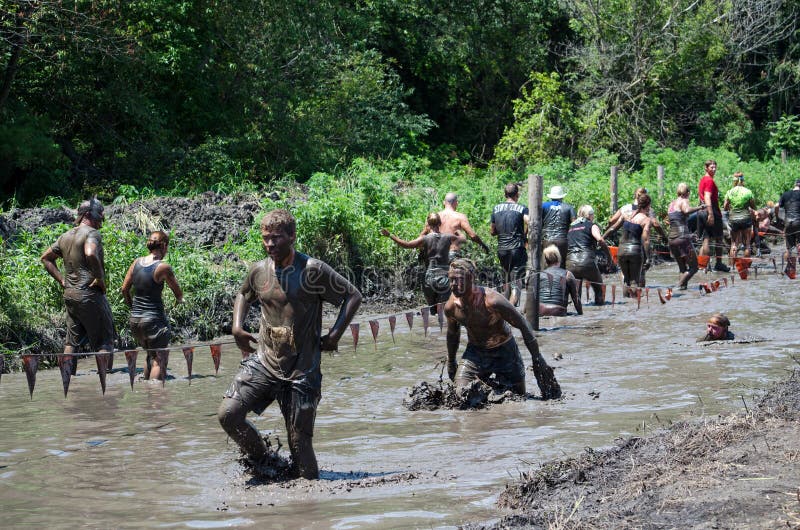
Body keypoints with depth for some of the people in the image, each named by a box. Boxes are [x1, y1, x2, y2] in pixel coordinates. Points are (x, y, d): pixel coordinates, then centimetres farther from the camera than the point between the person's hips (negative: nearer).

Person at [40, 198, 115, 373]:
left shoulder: (66, 236, 14)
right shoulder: (91, 233, -12)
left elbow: (46, 258, 22)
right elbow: (91, 254, -32)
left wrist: (62, 279, 16)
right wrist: (100, 278, -19)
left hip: (69, 295, 8)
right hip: (90, 295, -8)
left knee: (72, 341, 14)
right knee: (103, 341, -1)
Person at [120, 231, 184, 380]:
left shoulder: (136, 262, 3)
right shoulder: (163, 267, -13)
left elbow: (124, 290, 9)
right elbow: (179, 294, -4)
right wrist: (179, 300, 19)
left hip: (134, 319, 7)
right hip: (154, 319, -7)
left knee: (151, 355, 24)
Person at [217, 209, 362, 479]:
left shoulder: (312, 270, -11)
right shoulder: (258, 270, 4)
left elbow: (353, 296, -3)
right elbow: (243, 295, 27)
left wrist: (335, 335, -10)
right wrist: (237, 327, 10)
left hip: (301, 371, -4)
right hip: (263, 363, 4)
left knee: (300, 442, -1)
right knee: (228, 414, -14)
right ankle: (260, 459, 11)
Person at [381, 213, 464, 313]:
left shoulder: (425, 239, -5)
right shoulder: (447, 237, 1)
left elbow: (406, 244, -14)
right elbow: (463, 239, 18)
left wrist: (390, 235, -7)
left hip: (430, 277, -1)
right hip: (444, 277, 1)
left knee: (432, 310, 9)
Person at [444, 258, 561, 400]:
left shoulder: (492, 301, -30)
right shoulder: (450, 307, -15)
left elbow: (523, 326, -20)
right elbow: (453, 333, 9)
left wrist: (537, 358, -17)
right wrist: (451, 363, 19)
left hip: (503, 351, -3)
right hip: (474, 352, 3)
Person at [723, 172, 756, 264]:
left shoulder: (729, 192, -3)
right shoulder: (748, 192, -7)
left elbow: (725, 208, 2)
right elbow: (754, 207, 1)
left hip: (733, 219, 2)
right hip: (745, 218, -2)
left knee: (734, 244, 9)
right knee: (747, 244, 7)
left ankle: (732, 264, 3)